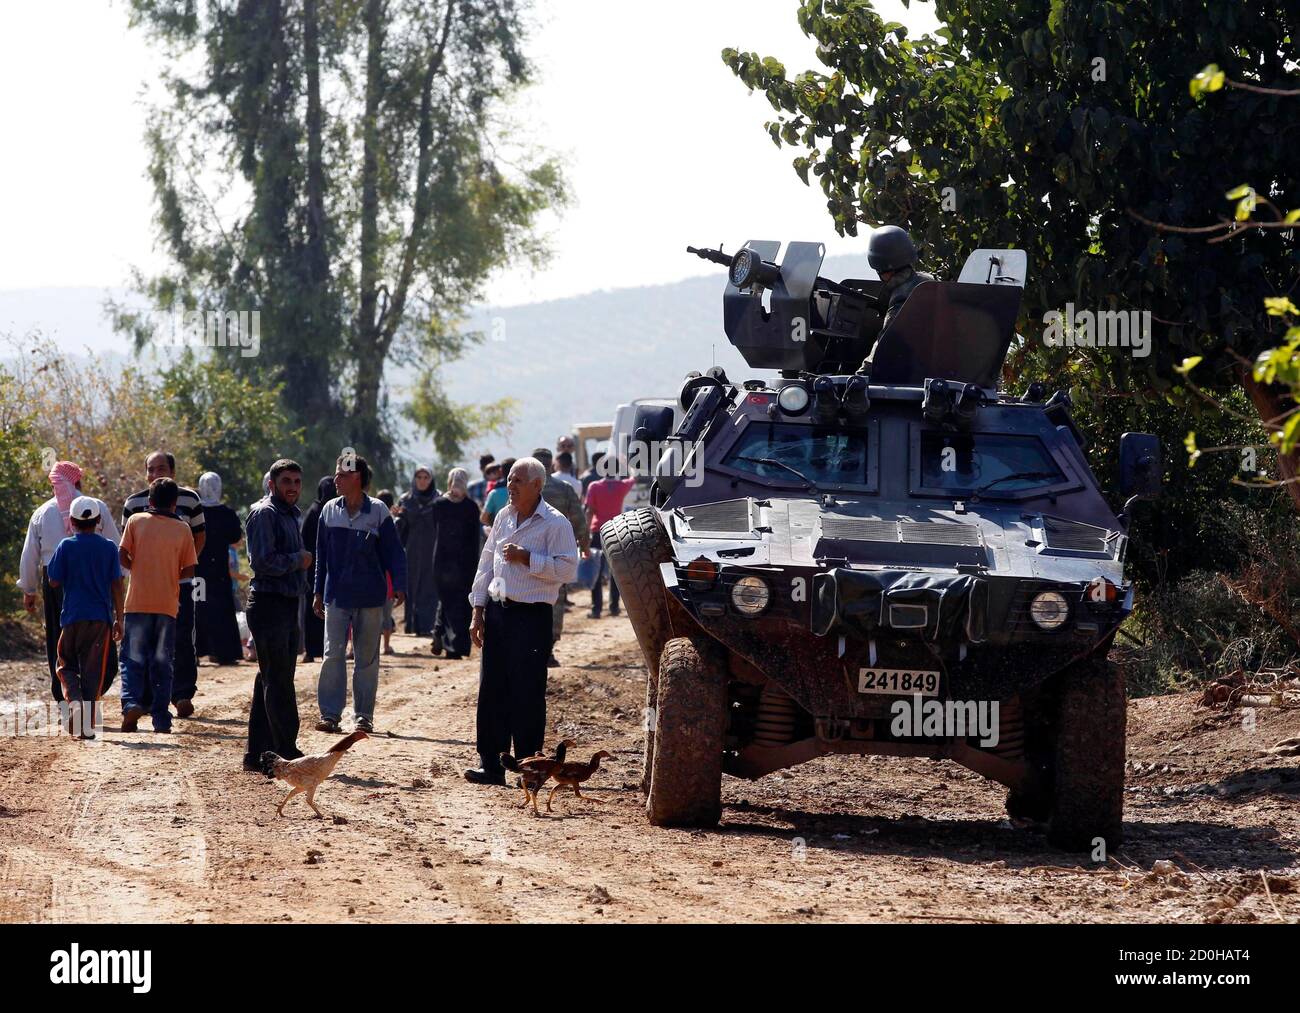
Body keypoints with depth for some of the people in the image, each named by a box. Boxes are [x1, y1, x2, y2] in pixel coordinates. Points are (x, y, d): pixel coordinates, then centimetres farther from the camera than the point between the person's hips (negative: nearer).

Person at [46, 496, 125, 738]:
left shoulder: (66, 546, -3)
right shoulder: (108, 547, 1)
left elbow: (54, 582, 0)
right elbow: (118, 585, 1)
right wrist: (119, 619, 6)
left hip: (73, 617, -1)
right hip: (101, 618, 1)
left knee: (67, 665, 13)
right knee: (93, 670, 7)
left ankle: (74, 700, -15)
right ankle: (87, 725, 3)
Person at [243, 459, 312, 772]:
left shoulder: (289, 514, 20)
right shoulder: (264, 514, -12)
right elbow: (264, 561, -21)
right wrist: (299, 560, -10)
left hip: (287, 603, 10)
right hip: (268, 603, -10)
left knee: (272, 681, 11)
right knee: (278, 681, -7)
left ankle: (258, 754, 15)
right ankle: (287, 753, -4)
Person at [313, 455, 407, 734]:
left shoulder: (378, 511, -4)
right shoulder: (330, 511, 5)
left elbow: (394, 551, -2)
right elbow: (321, 554, 12)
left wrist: (399, 585, -12)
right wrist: (319, 592, 11)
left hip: (370, 596, -2)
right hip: (337, 595, 2)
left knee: (367, 658, 6)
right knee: (333, 655, -5)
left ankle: (364, 715, 13)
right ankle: (330, 714, -2)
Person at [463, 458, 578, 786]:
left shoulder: (555, 524, -8)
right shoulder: (504, 517, 13)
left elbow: (567, 569, -17)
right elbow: (486, 563, 17)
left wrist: (525, 558, -19)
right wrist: (478, 610, 12)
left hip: (532, 615, -6)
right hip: (497, 611, 6)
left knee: (527, 694, -4)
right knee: (491, 689, 5)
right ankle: (490, 764, 9)